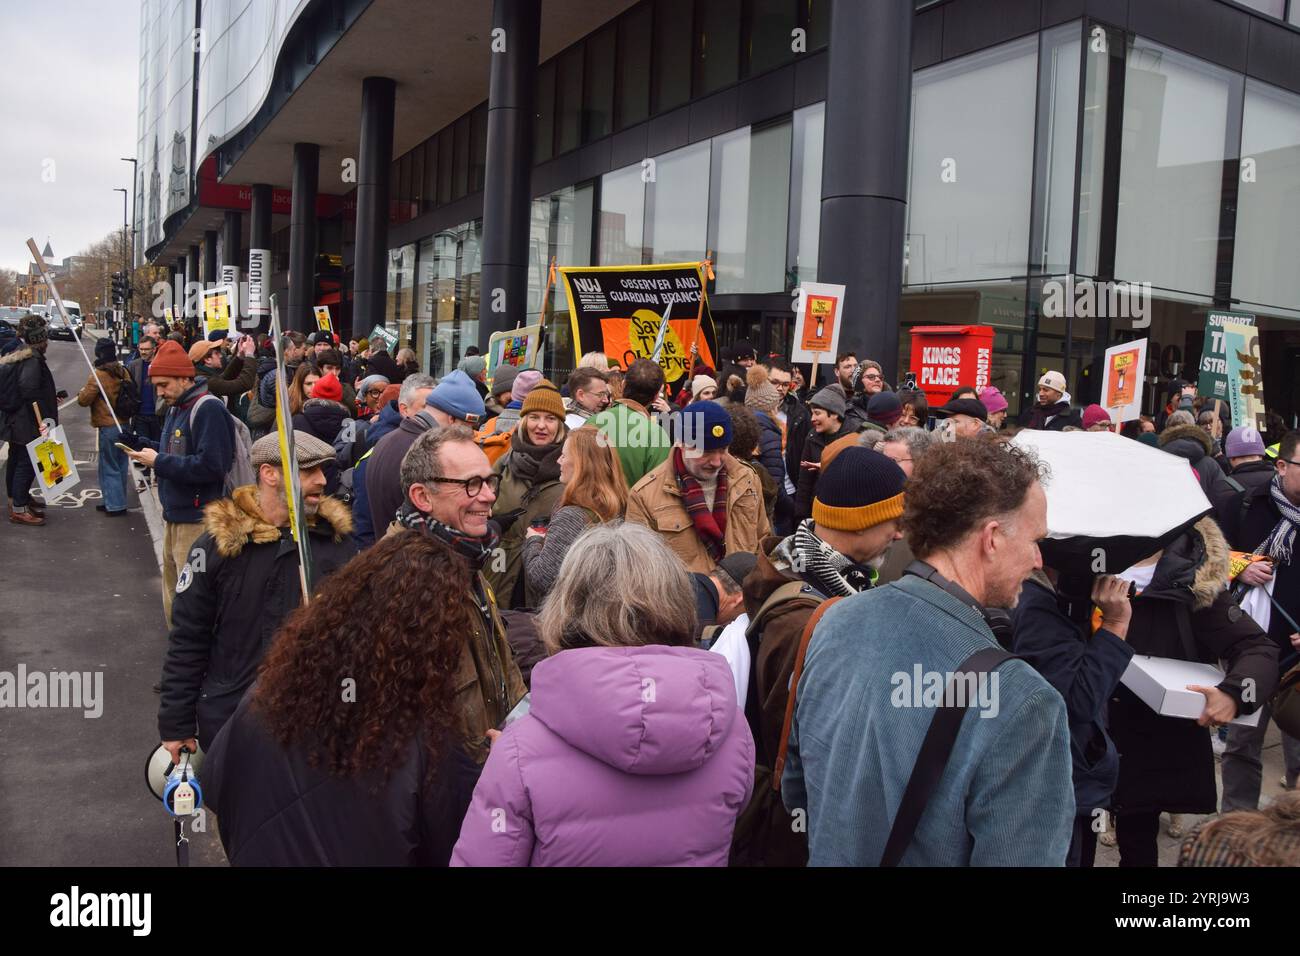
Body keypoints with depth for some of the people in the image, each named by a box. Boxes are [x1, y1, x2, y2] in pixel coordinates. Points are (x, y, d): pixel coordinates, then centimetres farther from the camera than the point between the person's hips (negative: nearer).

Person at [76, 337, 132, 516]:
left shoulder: (98, 375, -15)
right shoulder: (123, 372, 5)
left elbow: (84, 400, -12)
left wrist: (82, 392, 8)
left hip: (108, 427, -7)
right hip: (124, 424, 7)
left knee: (109, 467, 1)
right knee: (120, 465, 14)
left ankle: (116, 505, 1)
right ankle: (113, 501, 24)